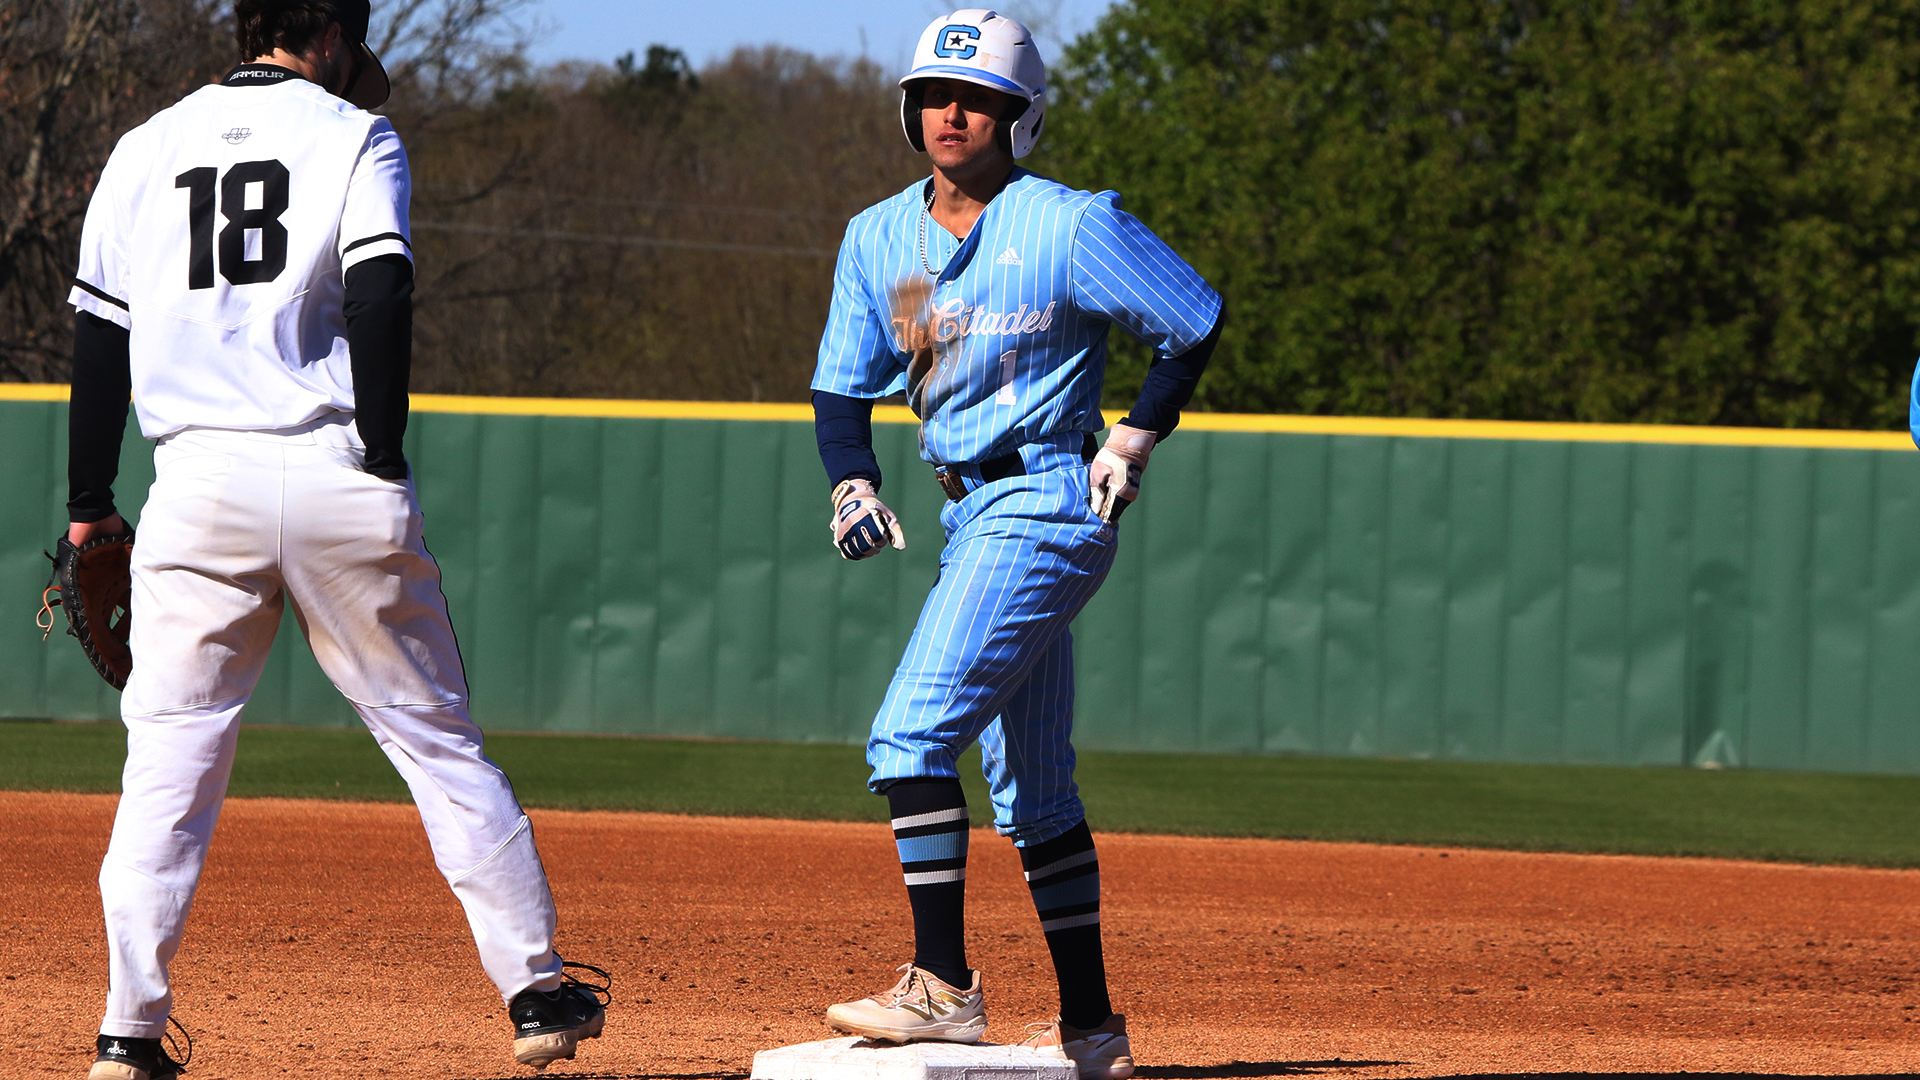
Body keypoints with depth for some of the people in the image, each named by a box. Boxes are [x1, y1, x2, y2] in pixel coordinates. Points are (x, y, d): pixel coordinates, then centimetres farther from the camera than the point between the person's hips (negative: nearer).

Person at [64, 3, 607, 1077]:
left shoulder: (145, 150, 13)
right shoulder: (353, 137, 2)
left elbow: (99, 334, 12)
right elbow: (378, 292, -13)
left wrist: (90, 502, 18)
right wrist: (385, 461, -9)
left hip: (200, 484, 2)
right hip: (334, 470, -2)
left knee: (168, 756, 3)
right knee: (437, 737, 8)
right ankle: (537, 990, 10)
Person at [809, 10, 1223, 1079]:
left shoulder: (1072, 228, -11)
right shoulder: (879, 239, 8)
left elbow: (1197, 319, -3)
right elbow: (844, 386, 11)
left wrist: (1135, 441, -6)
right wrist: (854, 484, -6)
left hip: (1046, 502, -8)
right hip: (974, 514, 8)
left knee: (914, 733, -19)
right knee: (1033, 791, 11)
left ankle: (944, 984, -20)